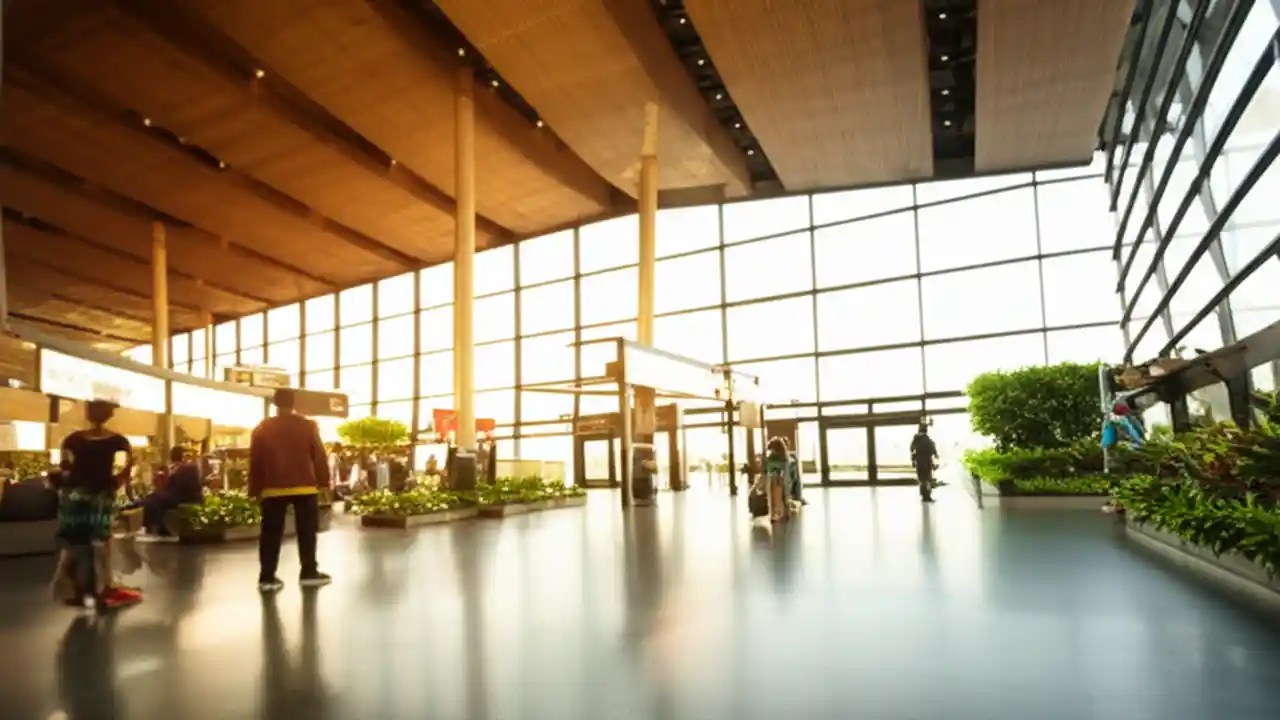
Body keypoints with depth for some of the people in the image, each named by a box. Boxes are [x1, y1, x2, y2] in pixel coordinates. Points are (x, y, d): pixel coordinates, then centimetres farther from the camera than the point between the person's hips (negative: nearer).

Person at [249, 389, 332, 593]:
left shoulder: (262, 429, 3)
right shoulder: (308, 426, -1)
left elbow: (255, 462, 4)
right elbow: (319, 457, -1)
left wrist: (255, 490, 11)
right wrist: (323, 482, 7)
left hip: (273, 489, 1)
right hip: (305, 487, -1)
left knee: (271, 534, 7)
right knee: (307, 531, 7)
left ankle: (267, 577, 7)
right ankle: (309, 573, 9)